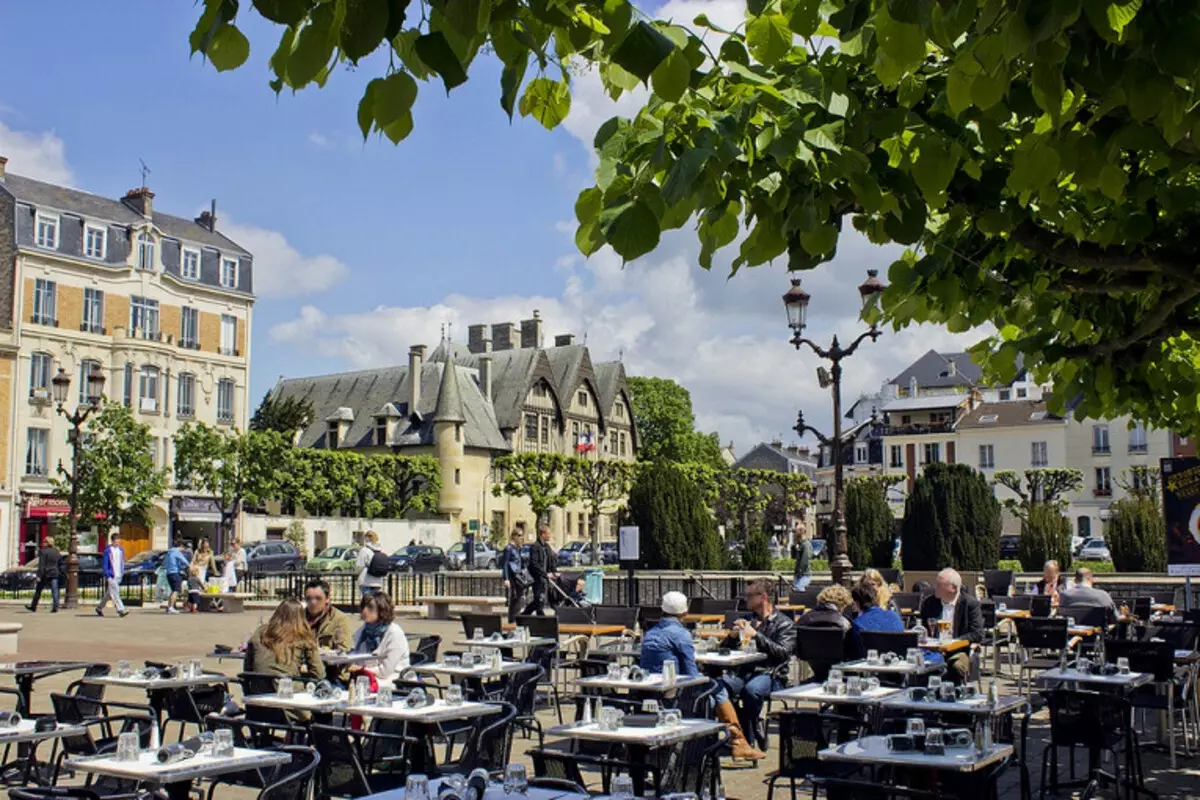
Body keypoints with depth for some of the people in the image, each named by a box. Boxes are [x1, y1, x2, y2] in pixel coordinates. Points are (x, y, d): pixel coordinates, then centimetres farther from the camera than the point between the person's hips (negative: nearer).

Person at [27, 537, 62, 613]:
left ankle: (33, 607, 21)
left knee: (38, 591, 10)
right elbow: (60, 565, 14)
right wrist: (60, 573, 21)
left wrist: (39, 576, -13)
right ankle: (55, 608, -7)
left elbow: (41, 565, -14)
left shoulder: (44, 552, -10)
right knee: (55, 591, 1)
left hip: (45, 574, -4)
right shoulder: (57, 552, 9)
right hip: (54, 574, 4)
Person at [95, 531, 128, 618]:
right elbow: (105, 564, -9)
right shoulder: (108, 550, -8)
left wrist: (122, 573, 12)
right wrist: (107, 576, -14)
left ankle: (99, 608, 28)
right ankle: (120, 610, -14)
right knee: (115, 593, -11)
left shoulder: (121, 549, 12)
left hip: (118, 575, 7)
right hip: (111, 575, -7)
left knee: (109, 594, 14)